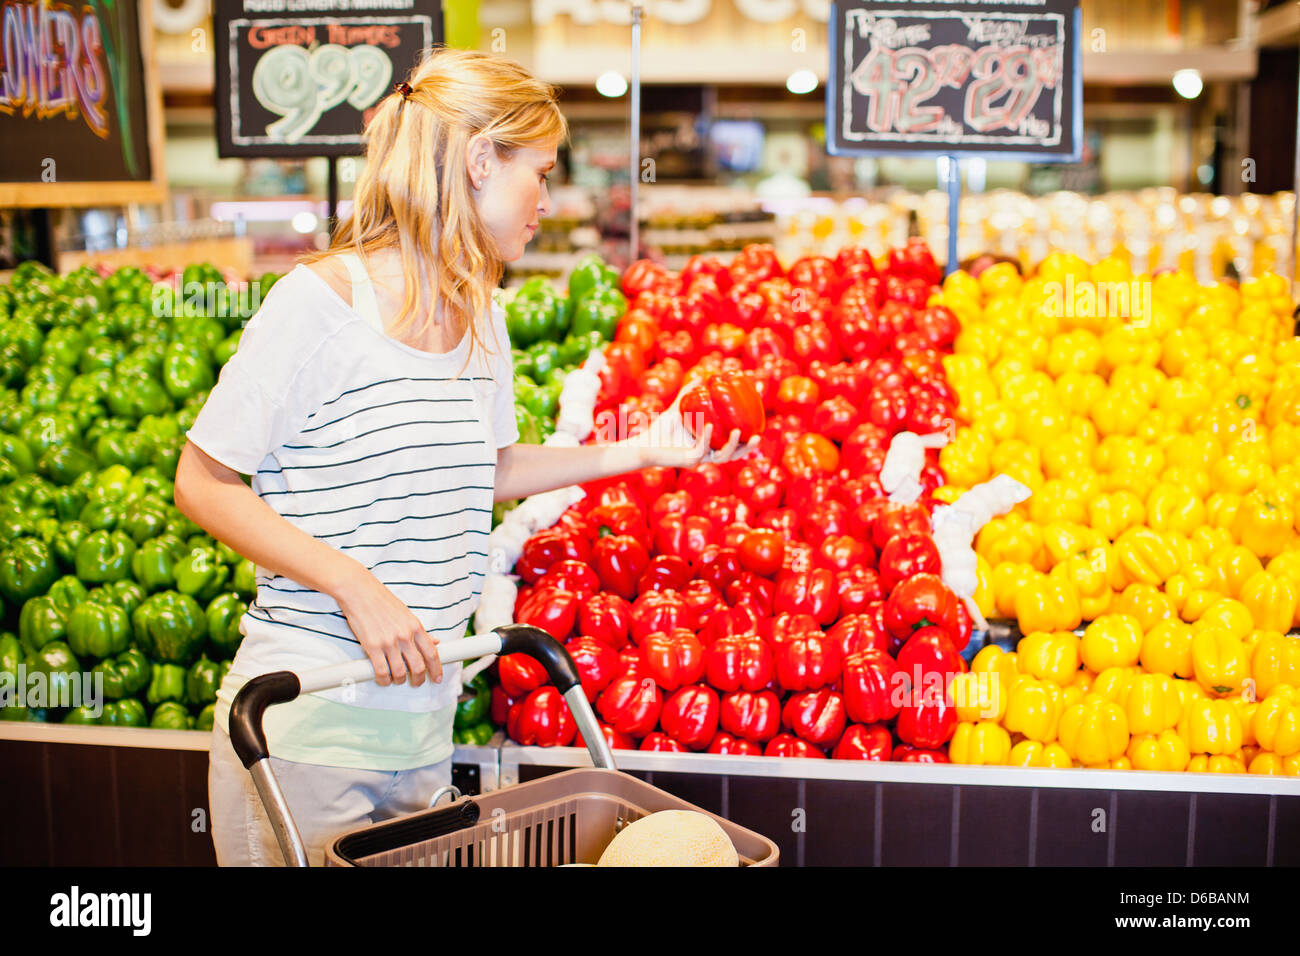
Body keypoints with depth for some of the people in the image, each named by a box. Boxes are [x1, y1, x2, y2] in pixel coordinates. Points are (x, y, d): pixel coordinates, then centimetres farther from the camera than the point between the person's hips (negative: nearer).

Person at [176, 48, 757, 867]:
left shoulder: (482, 315, 8)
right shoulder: (324, 298, -15)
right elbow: (203, 483, -12)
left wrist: (640, 452, 11)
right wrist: (355, 586, -20)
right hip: (308, 719, -7)